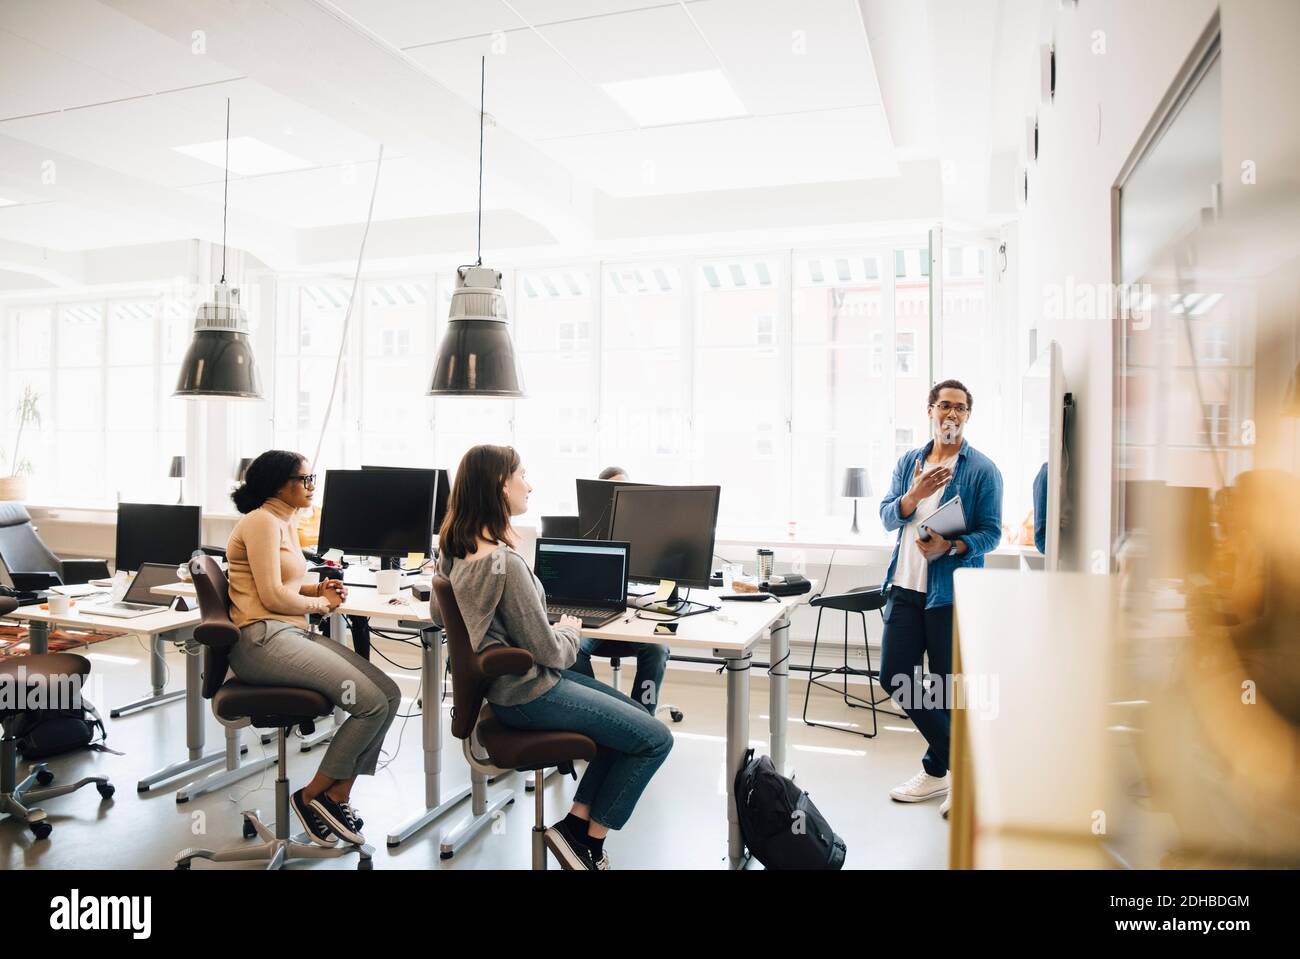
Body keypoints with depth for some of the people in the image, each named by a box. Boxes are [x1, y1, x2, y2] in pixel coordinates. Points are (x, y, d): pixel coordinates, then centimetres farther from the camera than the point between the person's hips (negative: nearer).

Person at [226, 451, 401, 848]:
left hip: (295, 634, 9)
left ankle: (337, 797, 0)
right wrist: (320, 603, 0)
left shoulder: (287, 524, 20)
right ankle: (312, 796, -2)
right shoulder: (262, 521, -9)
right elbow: (272, 596, -16)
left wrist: (318, 588, 9)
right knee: (372, 702, -20)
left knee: (389, 694, -7)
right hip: (263, 639, -9)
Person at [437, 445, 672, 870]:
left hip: (508, 682, 10)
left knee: (633, 716, 18)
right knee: (655, 739, -4)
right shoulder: (505, 562, -29)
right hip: (529, 695, -10)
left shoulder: (456, 548, 0)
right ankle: (587, 840, 10)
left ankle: (577, 821, 16)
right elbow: (548, 651, -20)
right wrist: (569, 630, -1)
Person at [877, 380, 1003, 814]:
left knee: (948, 687, 3)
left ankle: (937, 768, 25)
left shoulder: (982, 470, -3)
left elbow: (990, 533, -6)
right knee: (894, 676, 8)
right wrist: (914, 495, -16)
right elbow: (887, 517, 4)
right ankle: (961, 761, 27)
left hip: (951, 591, -5)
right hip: (905, 585, 5)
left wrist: (950, 547, -23)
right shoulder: (908, 461, 11)